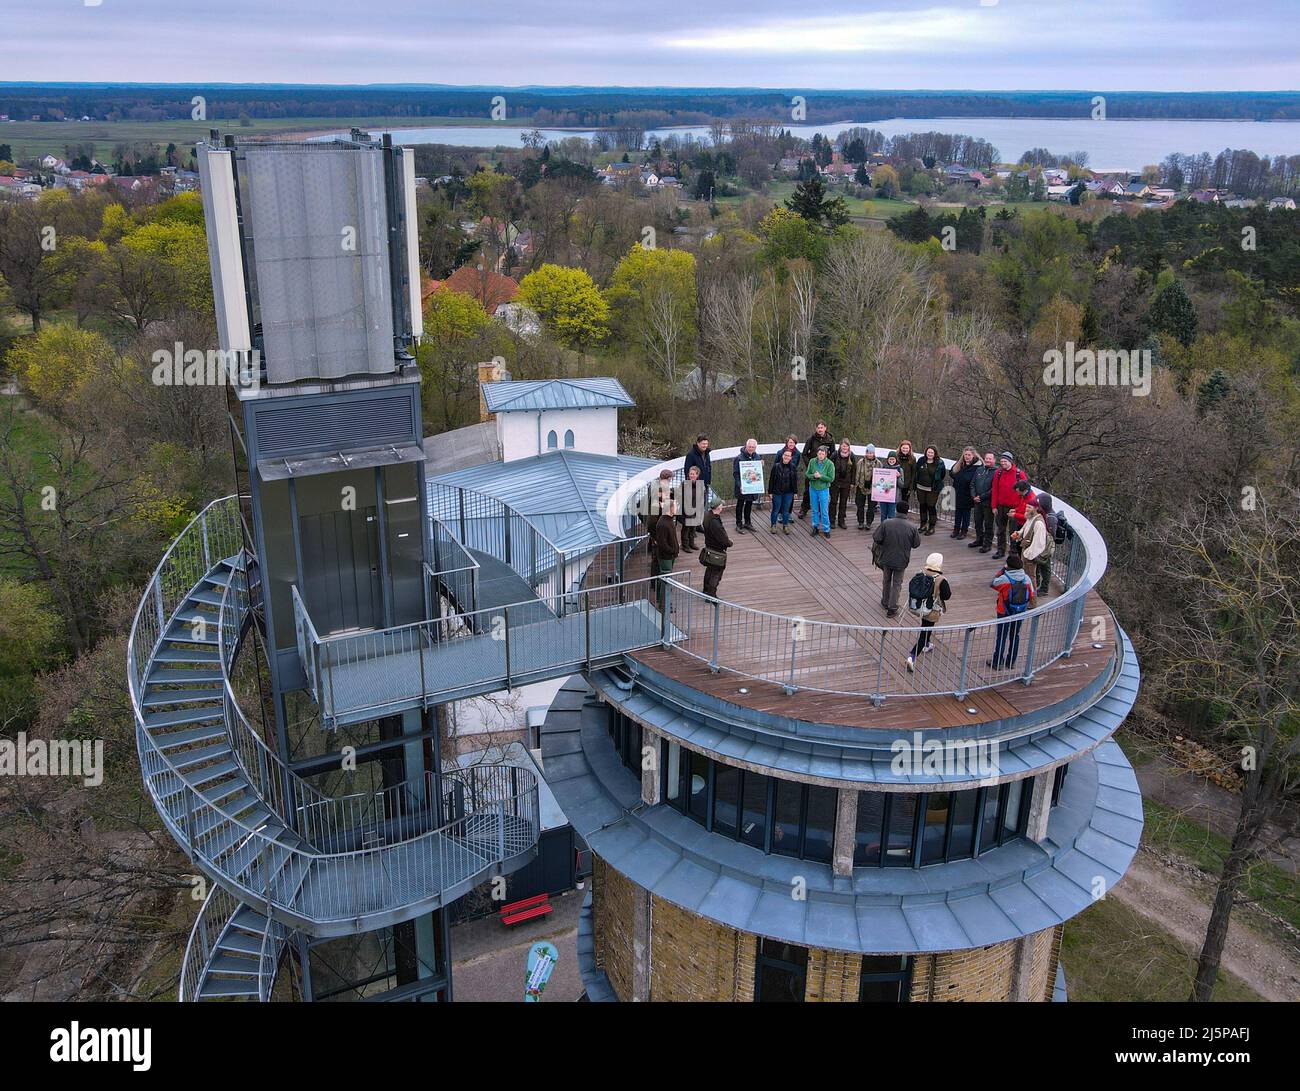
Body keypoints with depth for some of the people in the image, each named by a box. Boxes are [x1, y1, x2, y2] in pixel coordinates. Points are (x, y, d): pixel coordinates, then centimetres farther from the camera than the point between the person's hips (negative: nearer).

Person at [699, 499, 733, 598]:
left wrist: (727, 540, 5)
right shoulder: (714, 523, -31)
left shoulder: (708, 517, -1)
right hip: (717, 553, -10)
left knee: (709, 571, 24)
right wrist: (729, 543, -8)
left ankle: (706, 591, 39)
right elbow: (723, 539, -28)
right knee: (716, 574, 4)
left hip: (709, 548, 10)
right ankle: (711, 595, 11)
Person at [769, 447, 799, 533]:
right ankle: (773, 525, 23)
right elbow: (771, 480, -4)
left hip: (788, 493, 2)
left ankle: (785, 526, 24)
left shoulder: (792, 467, -1)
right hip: (777, 492, -2)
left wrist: (795, 492, 6)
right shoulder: (776, 466, -8)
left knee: (786, 510, 10)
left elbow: (795, 480, 7)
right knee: (776, 510, 7)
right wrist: (770, 491, -6)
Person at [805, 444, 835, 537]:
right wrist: (813, 476, -20)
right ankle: (815, 527, 26)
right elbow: (807, 474, 0)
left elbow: (831, 478, -12)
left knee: (824, 511, 2)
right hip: (813, 488, 3)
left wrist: (820, 476, -21)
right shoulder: (812, 462, -4)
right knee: (815, 510, 14)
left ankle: (826, 529, 13)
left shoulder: (830, 464, -12)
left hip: (824, 489, -3)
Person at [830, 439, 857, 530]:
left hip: (846, 483, 2)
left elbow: (854, 470, 3)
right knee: (834, 501, 4)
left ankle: (841, 521, 18)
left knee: (843, 502, 9)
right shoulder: (835, 455, -9)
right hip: (835, 482, -2)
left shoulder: (852, 457, -3)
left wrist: (852, 483, 2)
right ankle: (832, 520, 13)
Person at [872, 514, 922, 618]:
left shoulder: (886, 524, -18)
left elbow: (876, 538, -16)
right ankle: (892, 609, 10)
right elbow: (916, 543, -4)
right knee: (897, 584, 12)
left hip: (886, 558, 1)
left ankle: (885, 603, 38)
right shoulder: (912, 527, -15)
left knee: (886, 580, 22)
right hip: (902, 560, -1)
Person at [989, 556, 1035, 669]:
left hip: (1005, 613, -4)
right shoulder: (1027, 579, -8)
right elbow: (1031, 596, 1)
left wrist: (1000, 571, 5)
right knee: (1015, 636, 19)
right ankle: (1011, 661, 29)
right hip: (1020, 613, 4)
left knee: (1001, 637, 8)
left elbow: (992, 584, -2)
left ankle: (997, 662, 16)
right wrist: (1031, 607, 19)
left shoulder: (1004, 579, -22)